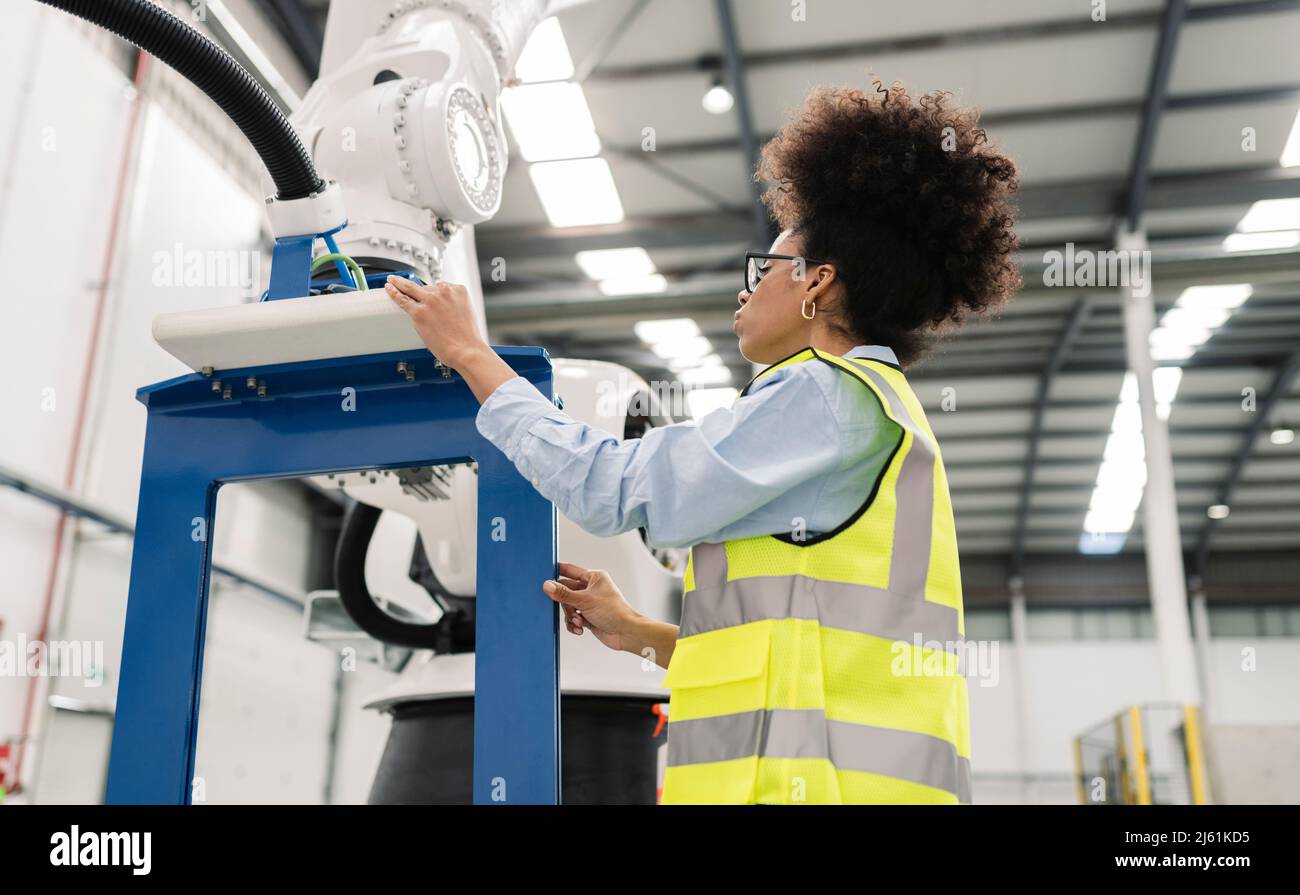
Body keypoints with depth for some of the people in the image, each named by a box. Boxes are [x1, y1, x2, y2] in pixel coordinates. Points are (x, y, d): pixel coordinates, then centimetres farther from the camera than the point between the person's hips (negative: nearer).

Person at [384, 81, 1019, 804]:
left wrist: (469, 351, 1)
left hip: (828, 777, -9)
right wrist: (639, 632, 21)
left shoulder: (829, 393, -8)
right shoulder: (883, 409, 21)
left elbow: (612, 487, -10)